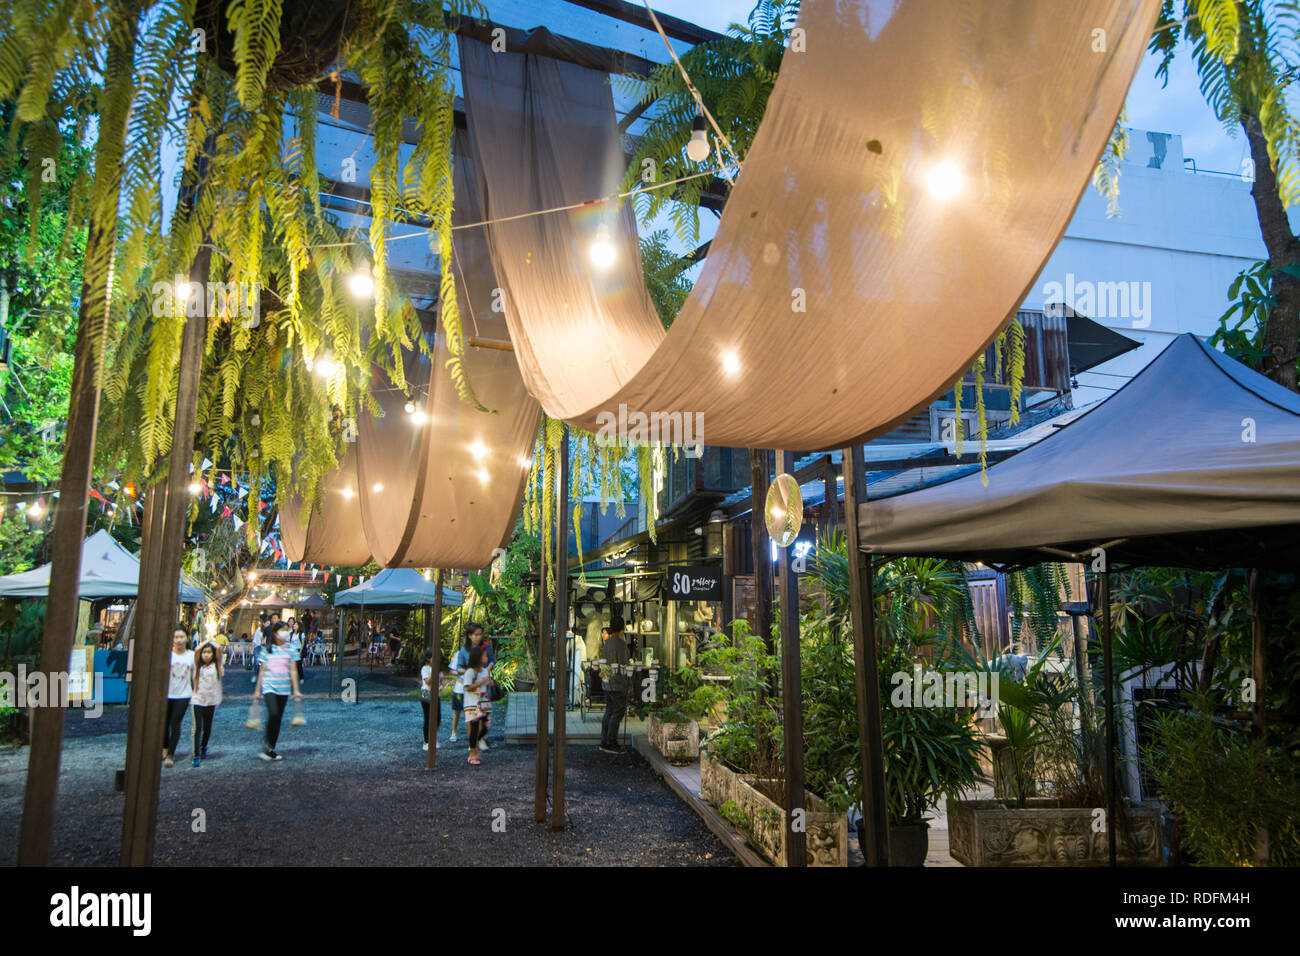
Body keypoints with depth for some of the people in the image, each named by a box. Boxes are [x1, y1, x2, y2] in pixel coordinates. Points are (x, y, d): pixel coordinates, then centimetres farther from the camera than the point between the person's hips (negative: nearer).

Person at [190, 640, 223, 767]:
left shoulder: (216, 665, 3)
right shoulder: (198, 666, 4)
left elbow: (219, 649, -10)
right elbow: (197, 649, -10)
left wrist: (212, 641, 6)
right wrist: (206, 641, 3)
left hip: (211, 700, 1)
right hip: (198, 700, -1)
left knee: (207, 727, 11)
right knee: (197, 728, -8)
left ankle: (203, 747, 34)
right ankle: (196, 756, -7)